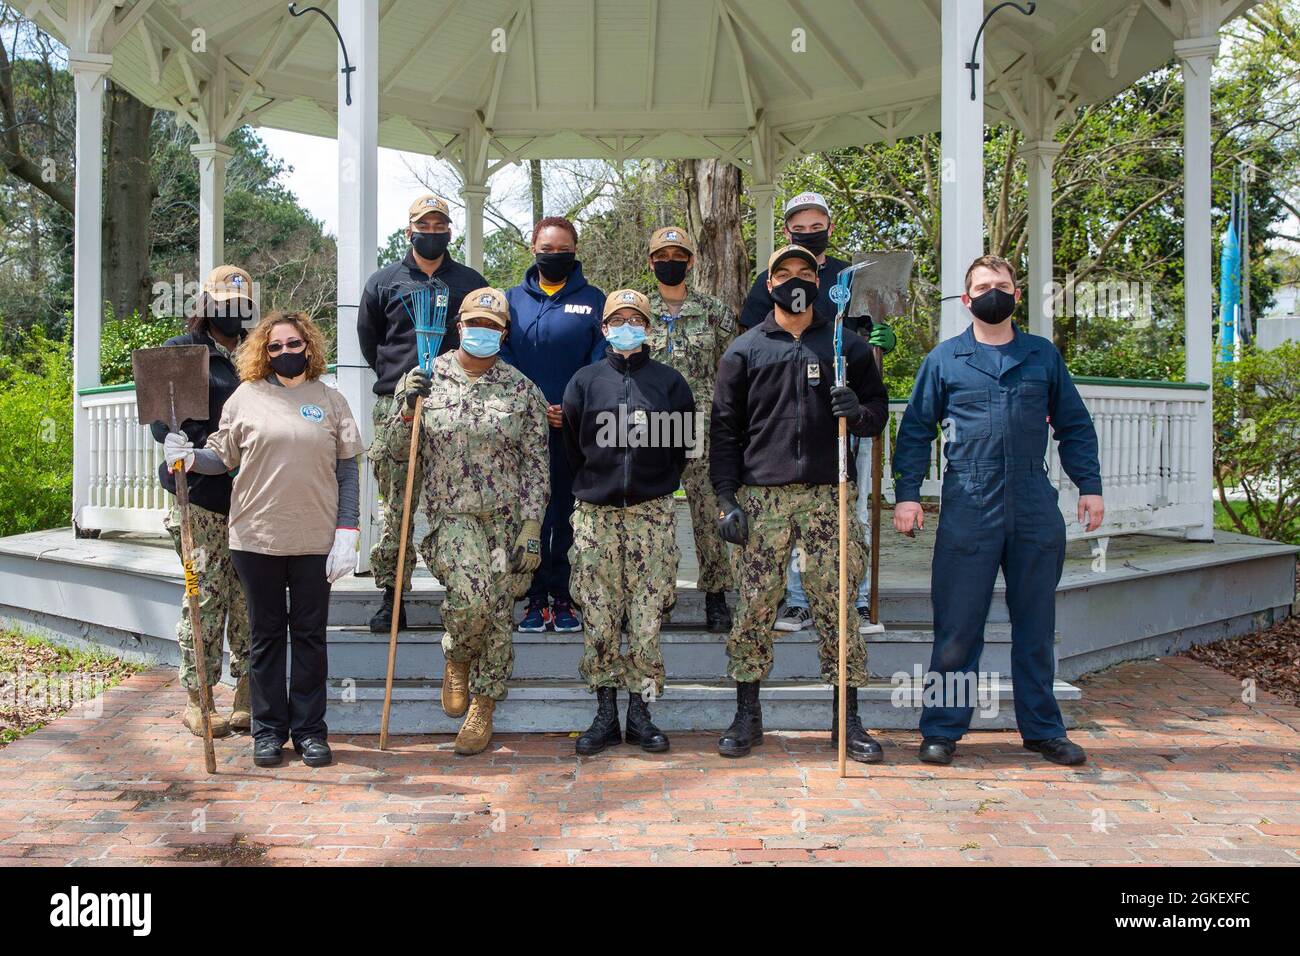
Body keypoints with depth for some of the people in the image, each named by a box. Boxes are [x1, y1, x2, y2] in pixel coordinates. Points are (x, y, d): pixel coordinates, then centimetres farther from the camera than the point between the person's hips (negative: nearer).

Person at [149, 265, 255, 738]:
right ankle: (196, 699, 9)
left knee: (249, 594, 3)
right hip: (202, 494, -4)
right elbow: (164, 424, -4)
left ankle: (246, 692, 12)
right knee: (207, 593, -3)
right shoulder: (182, 351, 3)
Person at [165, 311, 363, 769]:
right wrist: (189, 457, -14)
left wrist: (347, 532, -3)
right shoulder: (246, 396, 5)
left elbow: (347, 471, 4)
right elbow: (223, 457, 7)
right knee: (266, 633, 10)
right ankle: (268, 729, 21)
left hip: (316, 539, 0)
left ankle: (310, 729, 18)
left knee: (310, 634, 8)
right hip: (257, 537, 0)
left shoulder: (330, 400, 6)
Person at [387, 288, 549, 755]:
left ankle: (483, 705, 22)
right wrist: (408, 408, -12)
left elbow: (535, 465, 2)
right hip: (450, 515, -1)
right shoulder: (427, 379, 5)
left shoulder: (522, 390, 4)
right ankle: (456, 658, 11)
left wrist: (531, 529, -5)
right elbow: (397, 452, 7)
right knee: (471, 595, -23)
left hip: (506, 518, 1)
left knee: (497, 612, 3)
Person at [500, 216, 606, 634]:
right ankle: (535, 599, 12)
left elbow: (602, 364, 1)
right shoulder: (512, 300, 11)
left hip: (578, 429, -1)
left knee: (571, 515, 2)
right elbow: (503, 360, 4)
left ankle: (564, 599, 11)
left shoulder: (594, 301, 8)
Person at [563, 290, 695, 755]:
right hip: (595, 512, 1)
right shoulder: (585, 381, 9)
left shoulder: (669, 381, 7)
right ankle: (605, 714, 11)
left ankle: (640, 712, 10)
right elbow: (573, 446, 16)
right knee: (599, 616, 1)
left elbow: (686, 441, 14)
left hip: (652, 512, -1)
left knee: (647, 616, -2)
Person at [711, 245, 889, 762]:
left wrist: (858, 412, -9)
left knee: (836, 607, 1)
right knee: (754, 607, 1)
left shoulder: (848, 345, 13)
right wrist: (726, 499, -2)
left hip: (828, 495, 1)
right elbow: (724, 429, 7)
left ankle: (846, 718, 13)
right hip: (761, 496, 0)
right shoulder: (744, 350, 11)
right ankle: (747, 715, 14)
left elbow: (878, 410, 16)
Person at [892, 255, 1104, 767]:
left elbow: (1074, 425, 15)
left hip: (1036, 510, 2)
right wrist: (907, 493, -5)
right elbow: (915, 429, 5)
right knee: (957, 625, 2)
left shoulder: (1043, 354, 12)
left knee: (1035, 624, 11)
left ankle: (1042, 728, 23)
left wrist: (1090, 485, 5)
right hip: (968, 509, -2)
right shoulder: (944, 359, 6)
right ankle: (941, 729, 13)